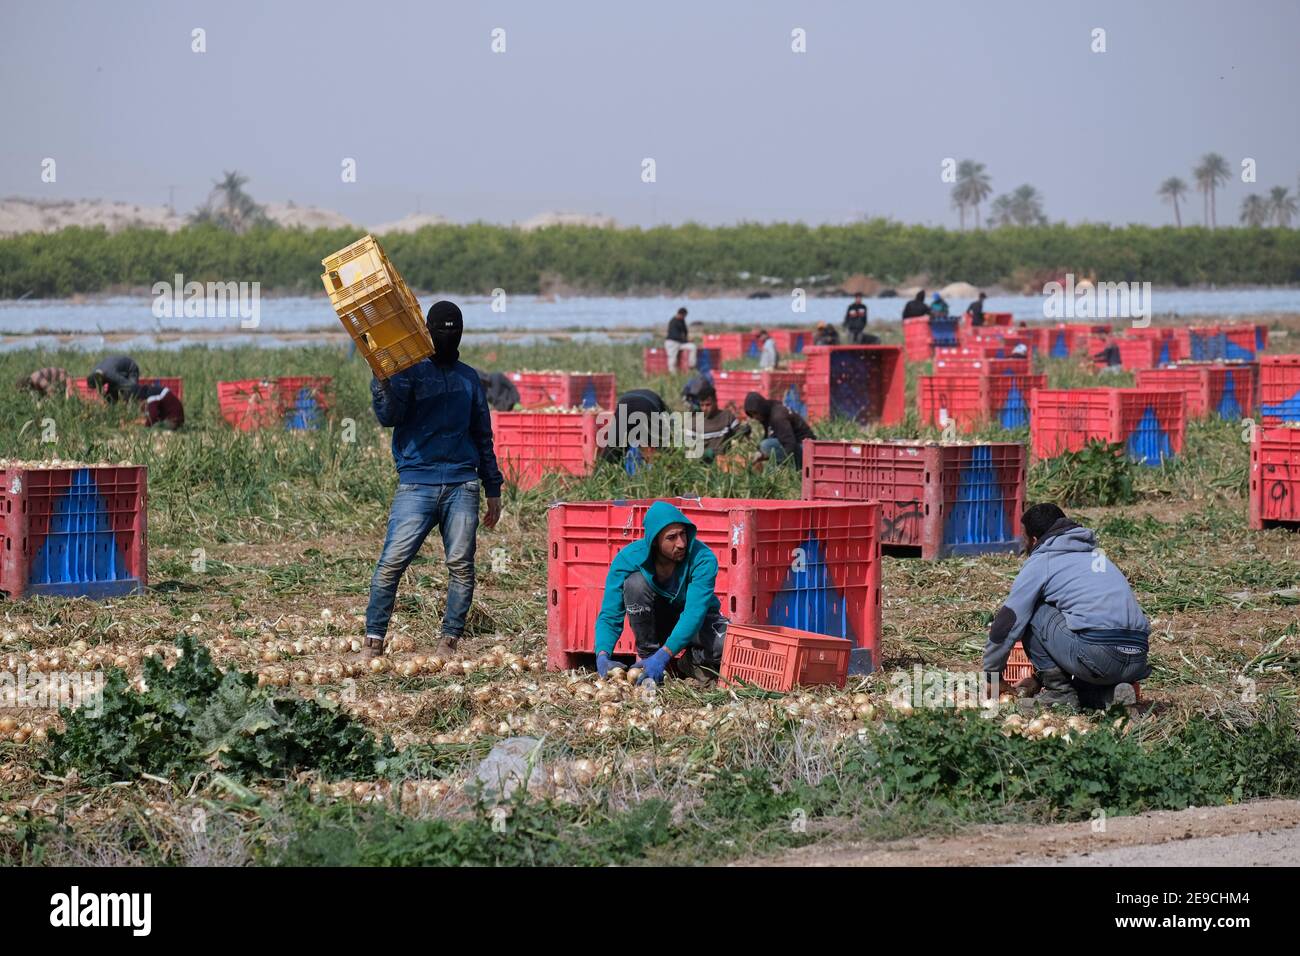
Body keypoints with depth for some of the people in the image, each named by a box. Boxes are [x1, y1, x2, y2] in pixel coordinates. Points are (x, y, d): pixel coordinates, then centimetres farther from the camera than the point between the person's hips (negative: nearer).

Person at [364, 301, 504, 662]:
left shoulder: (469, 378, 17)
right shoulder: (409, 372, 6)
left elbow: (483, 436, 22)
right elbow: (389, 417, -11)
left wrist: (493, 489, 20)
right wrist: (381, 378, -26)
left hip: (462, 485, 3)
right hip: (416, 482, -3)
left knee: (461, 565, -4)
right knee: (392, 562, -11)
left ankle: (449, 643, 2)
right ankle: (374, 641, -6)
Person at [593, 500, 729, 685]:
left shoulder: (703, 558, -29)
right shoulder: (628, 558, -24)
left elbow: (695, 613, -38)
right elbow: (609, 616, -23)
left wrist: (663, 656, -50)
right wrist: (602, 655, -43)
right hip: (652, 621, 1)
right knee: (636, 582, -30)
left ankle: (694, 661, 2)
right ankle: (646, 653, -14)